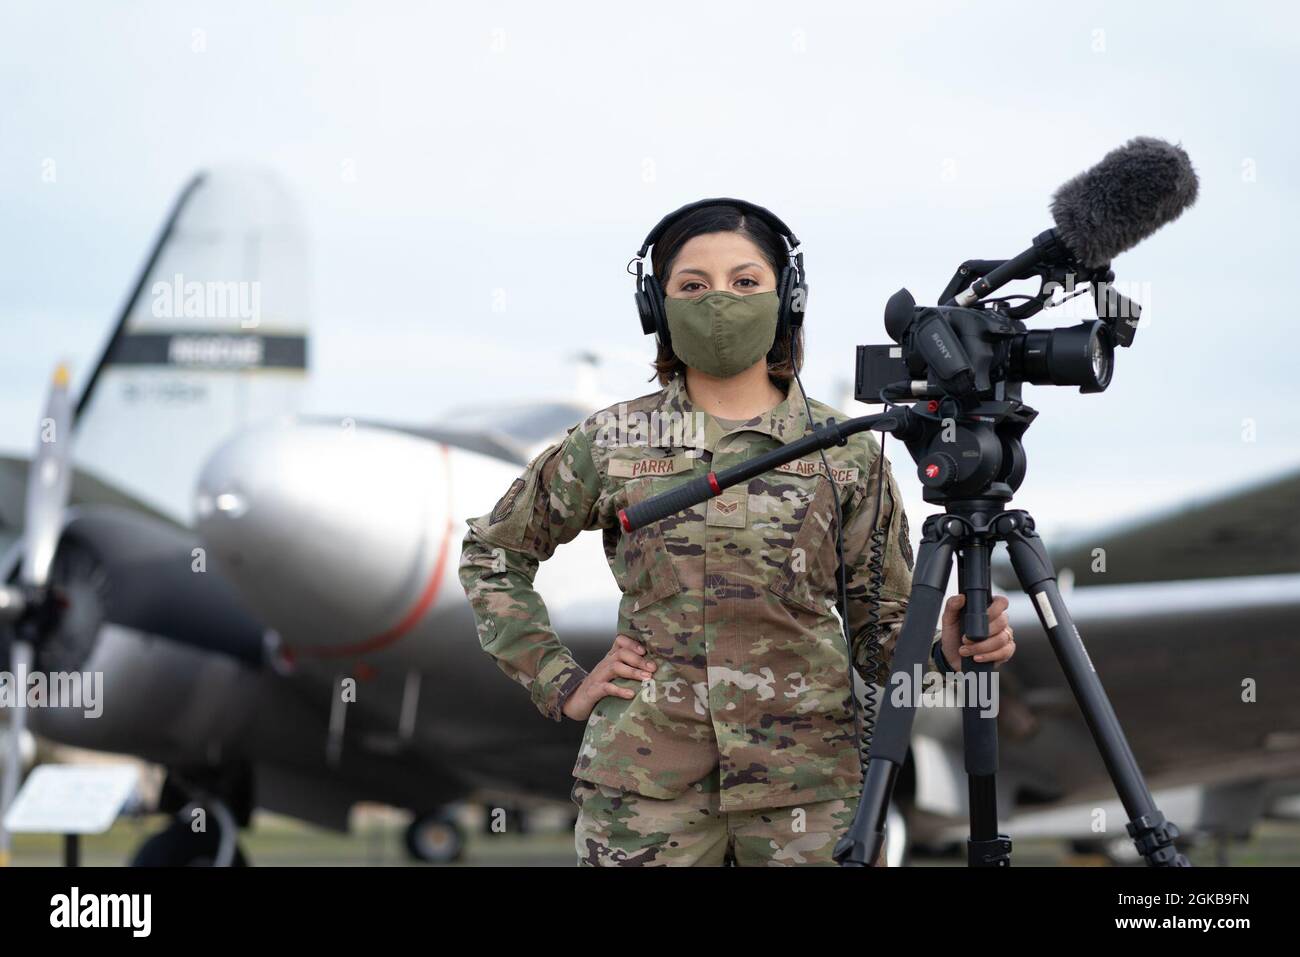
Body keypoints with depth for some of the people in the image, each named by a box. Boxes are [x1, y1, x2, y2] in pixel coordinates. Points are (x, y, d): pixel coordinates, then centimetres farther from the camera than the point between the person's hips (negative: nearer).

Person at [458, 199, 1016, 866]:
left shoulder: (847, 452, 5)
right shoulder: (612, 441, 5)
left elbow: (882, 626, 7)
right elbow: (489, 554, 16)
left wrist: (946, 647, -15)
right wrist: (561, 684, 7)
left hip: (806, 785, 0)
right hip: (647, 782, 0)